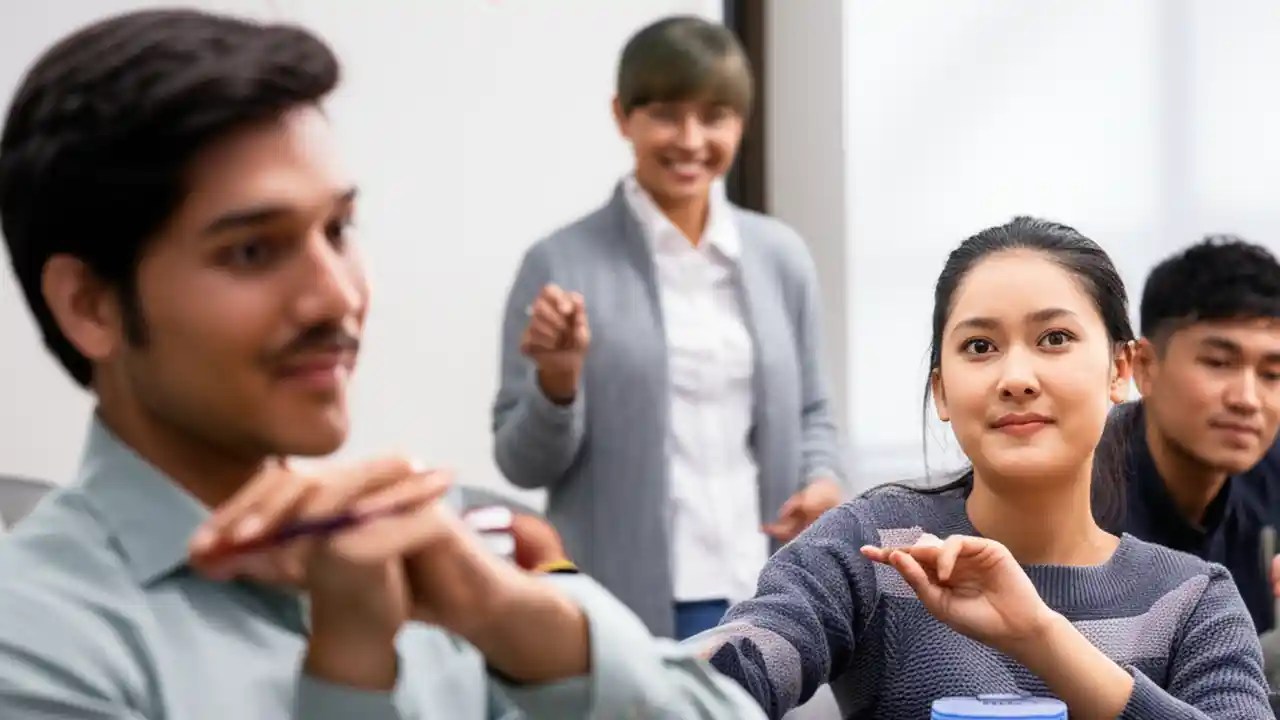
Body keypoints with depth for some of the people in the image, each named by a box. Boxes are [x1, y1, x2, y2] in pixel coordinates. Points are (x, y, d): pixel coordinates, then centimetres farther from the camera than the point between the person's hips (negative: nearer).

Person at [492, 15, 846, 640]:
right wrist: (558, 381, -22)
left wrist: (823, 480, -4)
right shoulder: (562, 264, -5)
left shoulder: (781, 256, 8)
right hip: (624, 612, -4)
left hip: (760, 602, 4)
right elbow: (524, 463, -3)